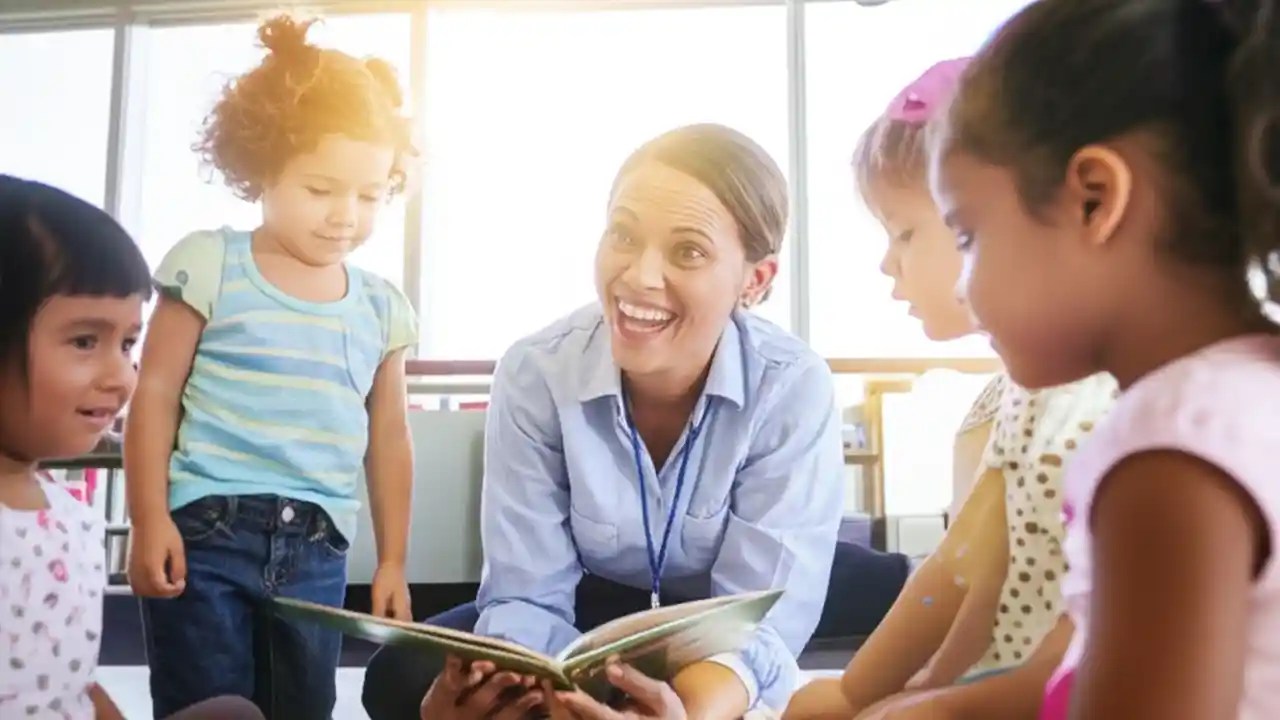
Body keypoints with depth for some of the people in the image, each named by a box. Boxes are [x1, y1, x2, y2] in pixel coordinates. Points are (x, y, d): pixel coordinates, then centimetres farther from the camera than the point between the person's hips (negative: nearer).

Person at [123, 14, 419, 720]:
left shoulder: (380, 305, 8)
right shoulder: (211, 265, -2)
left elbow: (388, 439, 12)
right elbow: (156, 395, -2)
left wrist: (392, 561, 12)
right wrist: (149, 521, -9)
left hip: (316, 554, 4)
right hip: (206, 534, -3)